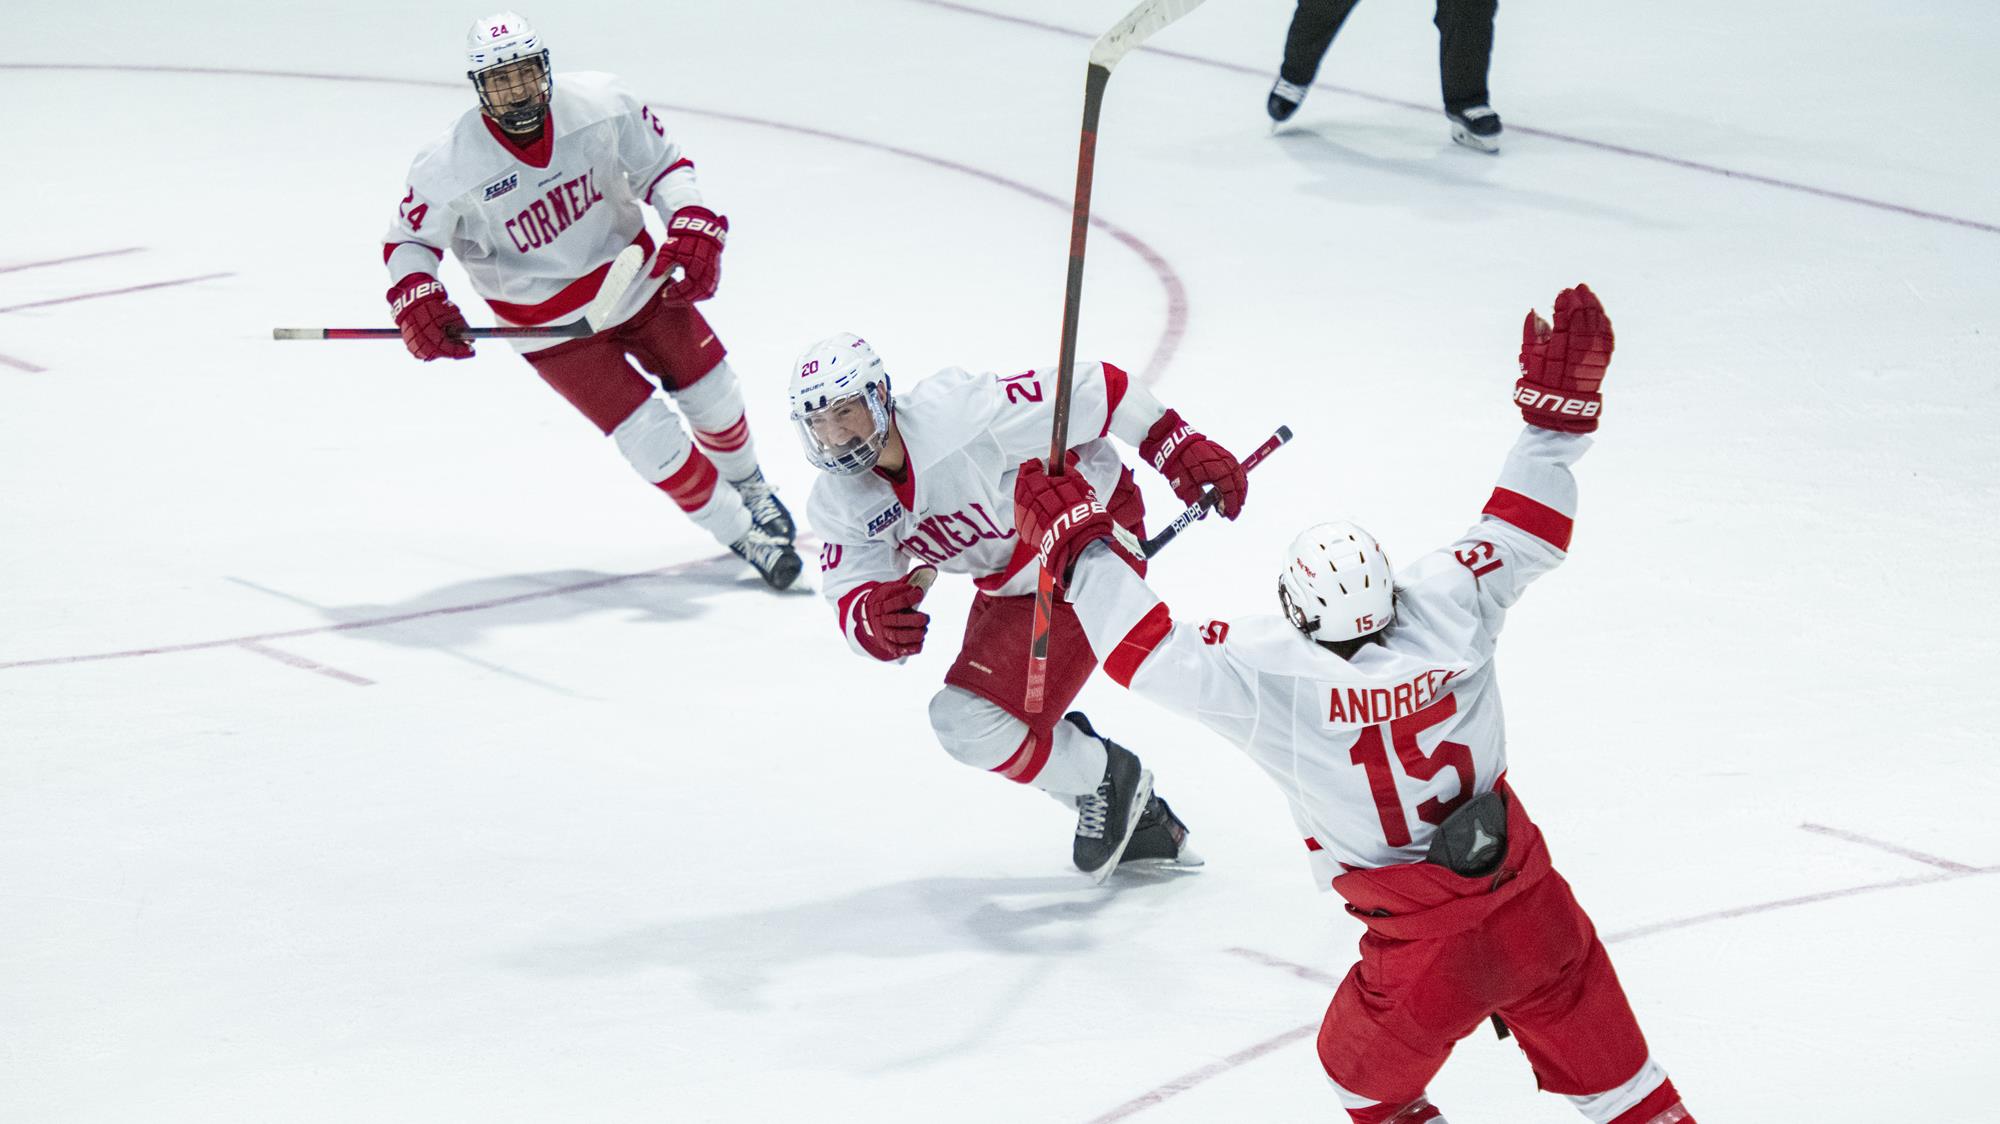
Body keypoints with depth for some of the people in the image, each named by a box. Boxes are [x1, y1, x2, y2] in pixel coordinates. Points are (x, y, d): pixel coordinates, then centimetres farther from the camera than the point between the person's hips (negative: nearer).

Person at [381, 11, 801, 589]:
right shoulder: (451, 167, -24)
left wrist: (694, 229, -17)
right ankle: (738, 531, 14)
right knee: (652, 438, -9)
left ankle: (748, 485, 47)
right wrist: (415, 301, -26)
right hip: (549, 322, -3)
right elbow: (409, 239, -9)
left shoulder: (598, 104, -19)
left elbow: (663, 163, -3)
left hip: (634, 275, 3)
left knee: (712, 392, 14)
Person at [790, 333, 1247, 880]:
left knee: (968, 721, -15)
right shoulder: (837, 503, -10)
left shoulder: (962, 413, -32)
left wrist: (1182, 448, -26)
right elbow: (851, 601, -13)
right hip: (1010, 581, 9)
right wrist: (876, 619, -38)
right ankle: (1141, 821, 32)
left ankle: (1108, 780, 7)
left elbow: (1094, 391, -26)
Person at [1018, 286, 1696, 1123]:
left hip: (1429, 956, -4)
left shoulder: (1273, 678, -21)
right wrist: (1559, 408, 9)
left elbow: (1155, 655, -17)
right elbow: (1525, 533, 3)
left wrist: (1076, 542, -7)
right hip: (1534, 913, 4)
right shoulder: (1446, 609, -11)